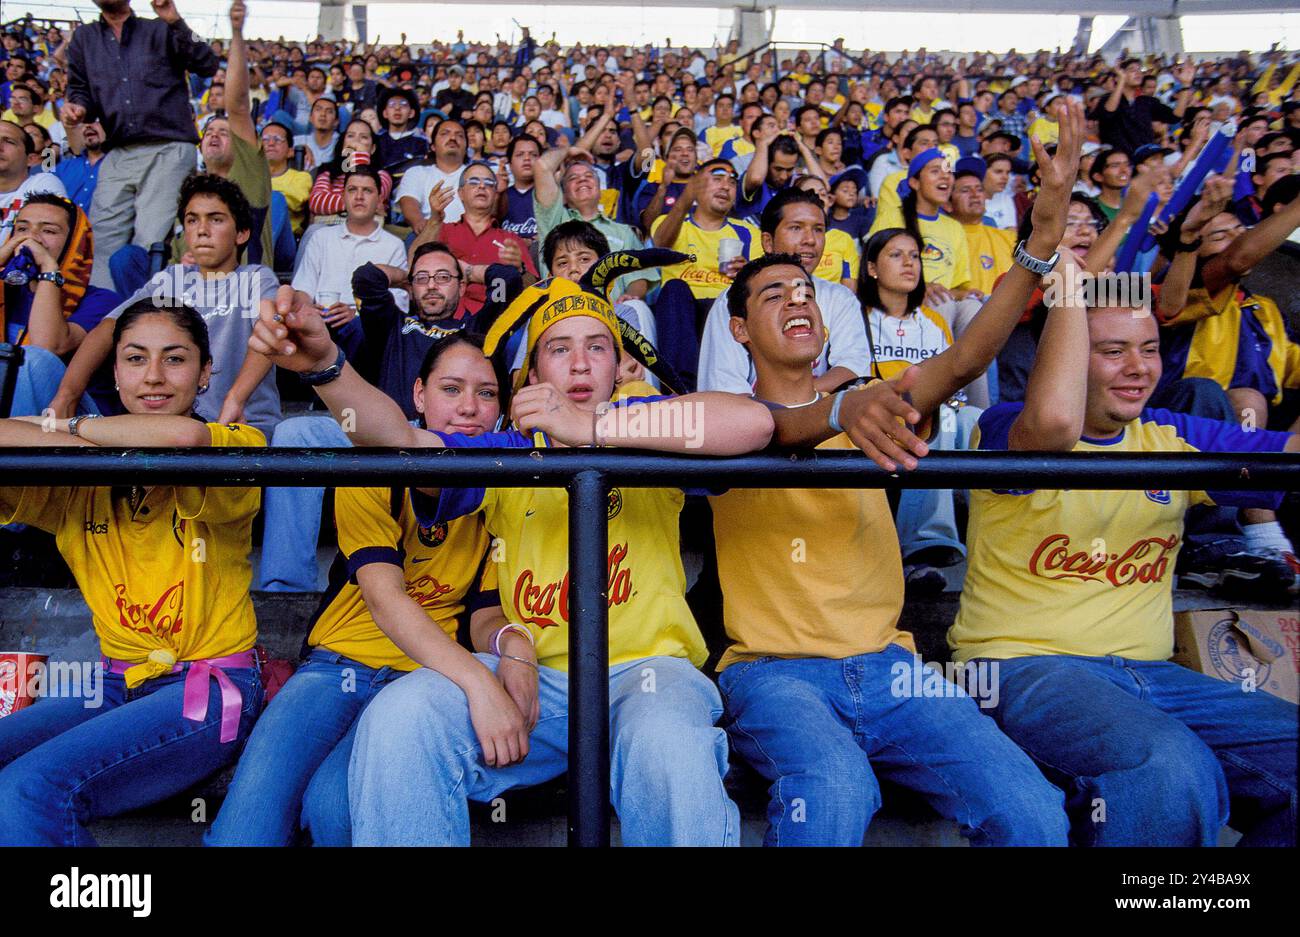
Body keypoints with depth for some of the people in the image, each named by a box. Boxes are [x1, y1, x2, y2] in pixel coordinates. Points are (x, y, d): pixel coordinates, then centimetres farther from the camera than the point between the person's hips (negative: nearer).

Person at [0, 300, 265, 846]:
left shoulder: (237, 446, -4)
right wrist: (79, 446, -22)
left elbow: (185, 436, -26)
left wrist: (64, 427, -12)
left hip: (208, 688, -5)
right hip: (116, 685, 5)